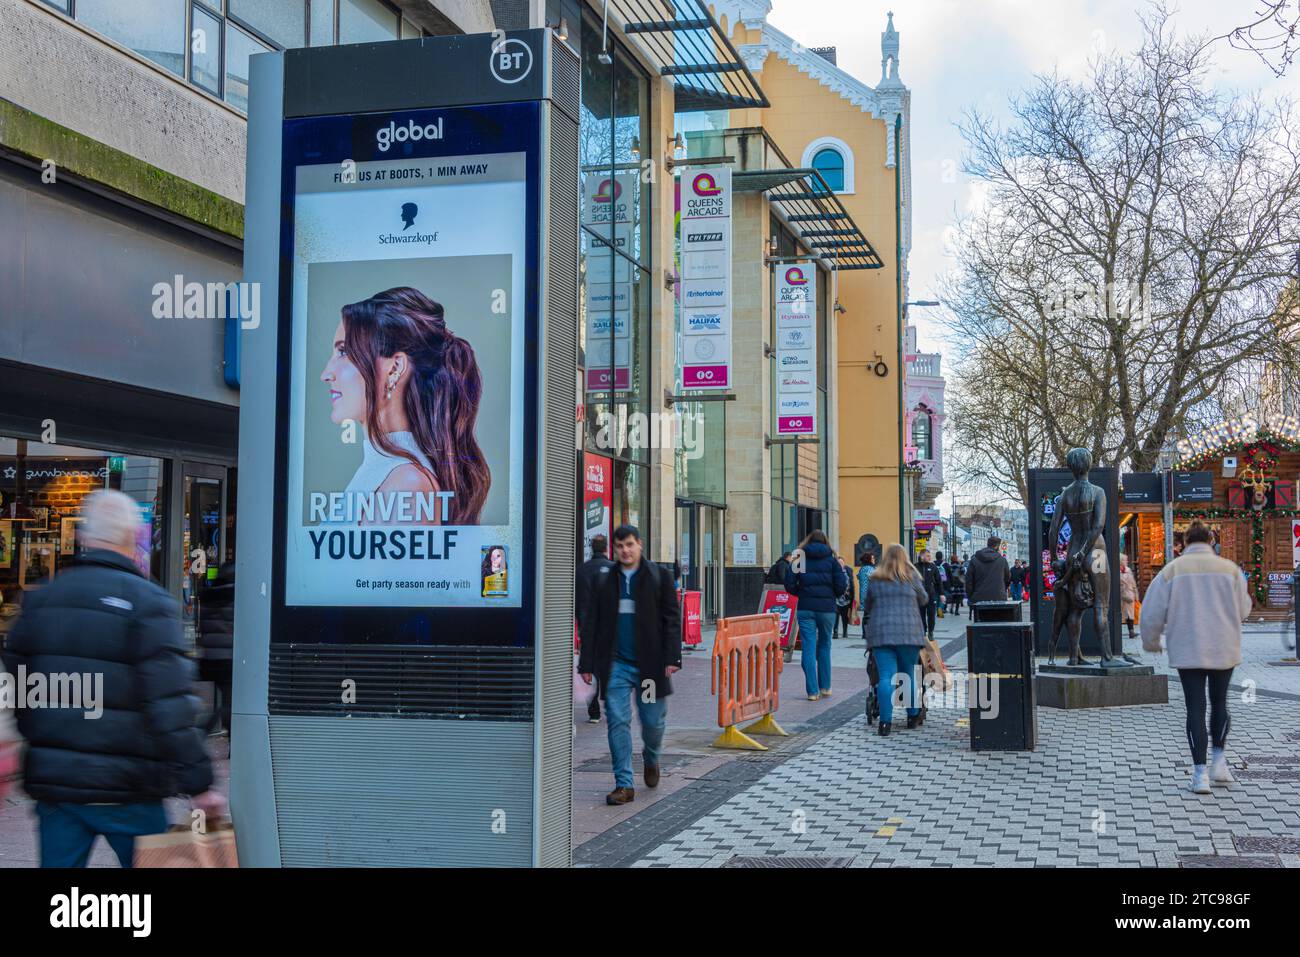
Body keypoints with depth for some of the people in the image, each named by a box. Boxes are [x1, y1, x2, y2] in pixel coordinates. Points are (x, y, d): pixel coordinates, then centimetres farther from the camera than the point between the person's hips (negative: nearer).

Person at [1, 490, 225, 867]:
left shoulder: (41, 599, 6)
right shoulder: (149, 602, -11)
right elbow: (170, 710, -16)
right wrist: (199, 785, -12)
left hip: (53, 782, 5)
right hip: (124, 791, -4)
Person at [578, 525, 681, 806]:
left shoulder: (659, 577, 2)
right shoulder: (604, 582, 8)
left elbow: (671, 619, -1)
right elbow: (592, 625, 9)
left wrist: (672, 658, -10)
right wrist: (587, 664, 3)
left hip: (650, 664, -1)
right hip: (616, 664, 1)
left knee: (653, 721, 6)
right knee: (618, 722, -4)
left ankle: (651, 760, 37)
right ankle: (624, 784, 2)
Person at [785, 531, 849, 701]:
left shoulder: (800, 559, 3)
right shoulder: (832, 560, 2)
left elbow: (790, 586, -2)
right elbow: (840, 587, -3)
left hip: (805, 609, 0)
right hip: (827, 609, 0)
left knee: (808, 648, 0)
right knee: (824, 646, 15)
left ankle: (812, 691, -5)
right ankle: (825, 687, 21)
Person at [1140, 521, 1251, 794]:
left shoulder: (1172, 570, -1)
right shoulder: (1228, 568, -1)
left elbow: (1152, 613, -1)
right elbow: (1243, 609, 4)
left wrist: (1151, 642, 15)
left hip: (1187, 651, -1)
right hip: (1223, 649, 1)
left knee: (1195, 708, 2)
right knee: (1219, 702, 19)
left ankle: (1200, 773, -3)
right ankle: (1219, 762, 16)